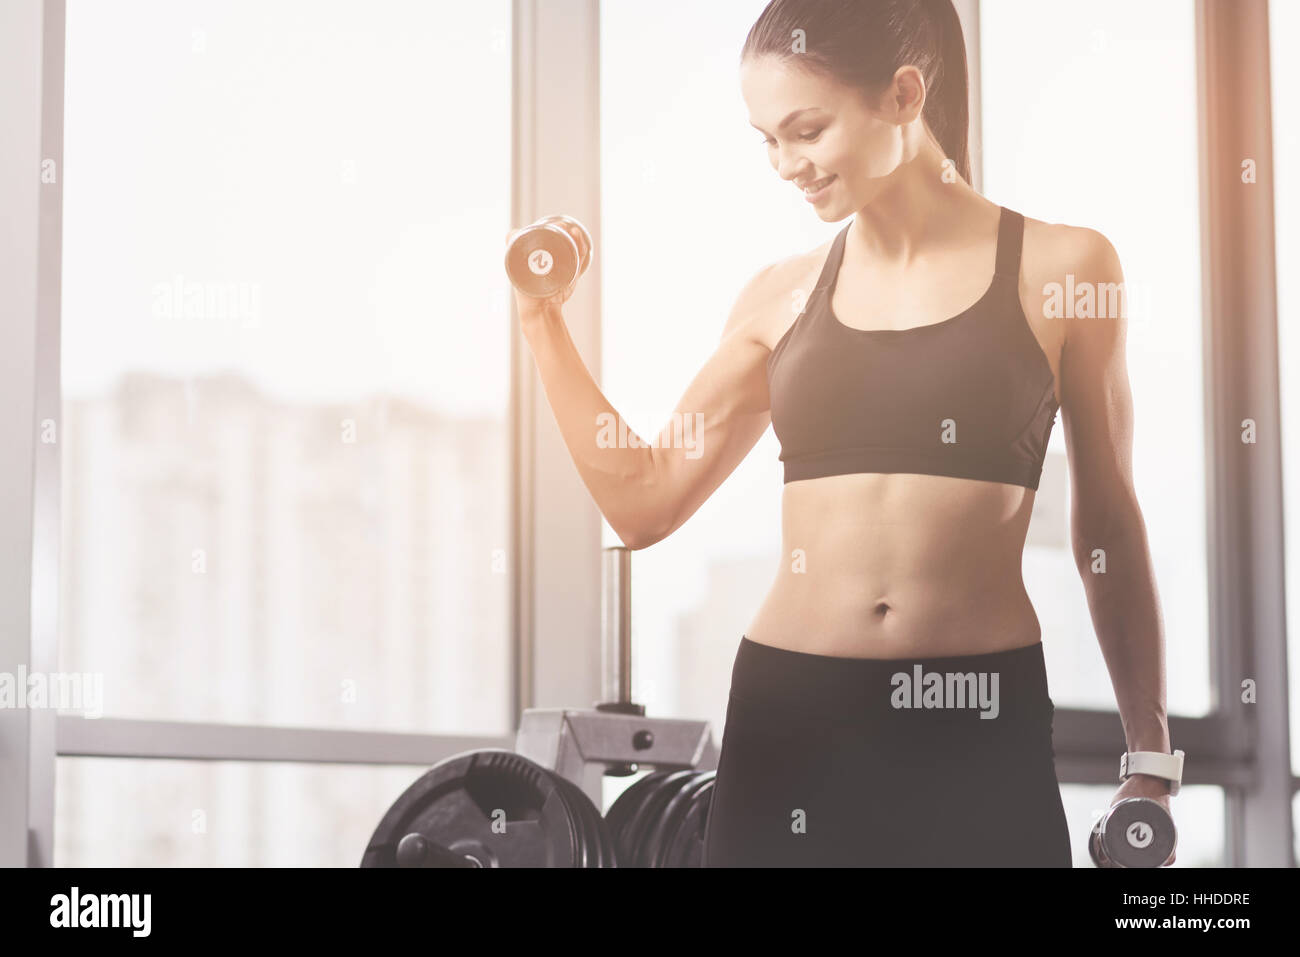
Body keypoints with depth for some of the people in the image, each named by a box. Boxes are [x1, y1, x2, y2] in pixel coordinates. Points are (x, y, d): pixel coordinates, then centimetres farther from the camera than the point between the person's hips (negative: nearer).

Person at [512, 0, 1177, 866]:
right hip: (791, 718, 2)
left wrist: (1151, 759, 6)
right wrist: (543, 318, 7)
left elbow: (1109, 526, 6)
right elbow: (644, 501, 11)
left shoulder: (1059, 268, 1)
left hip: (982, 728, -2)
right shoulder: (783, 297, 8)